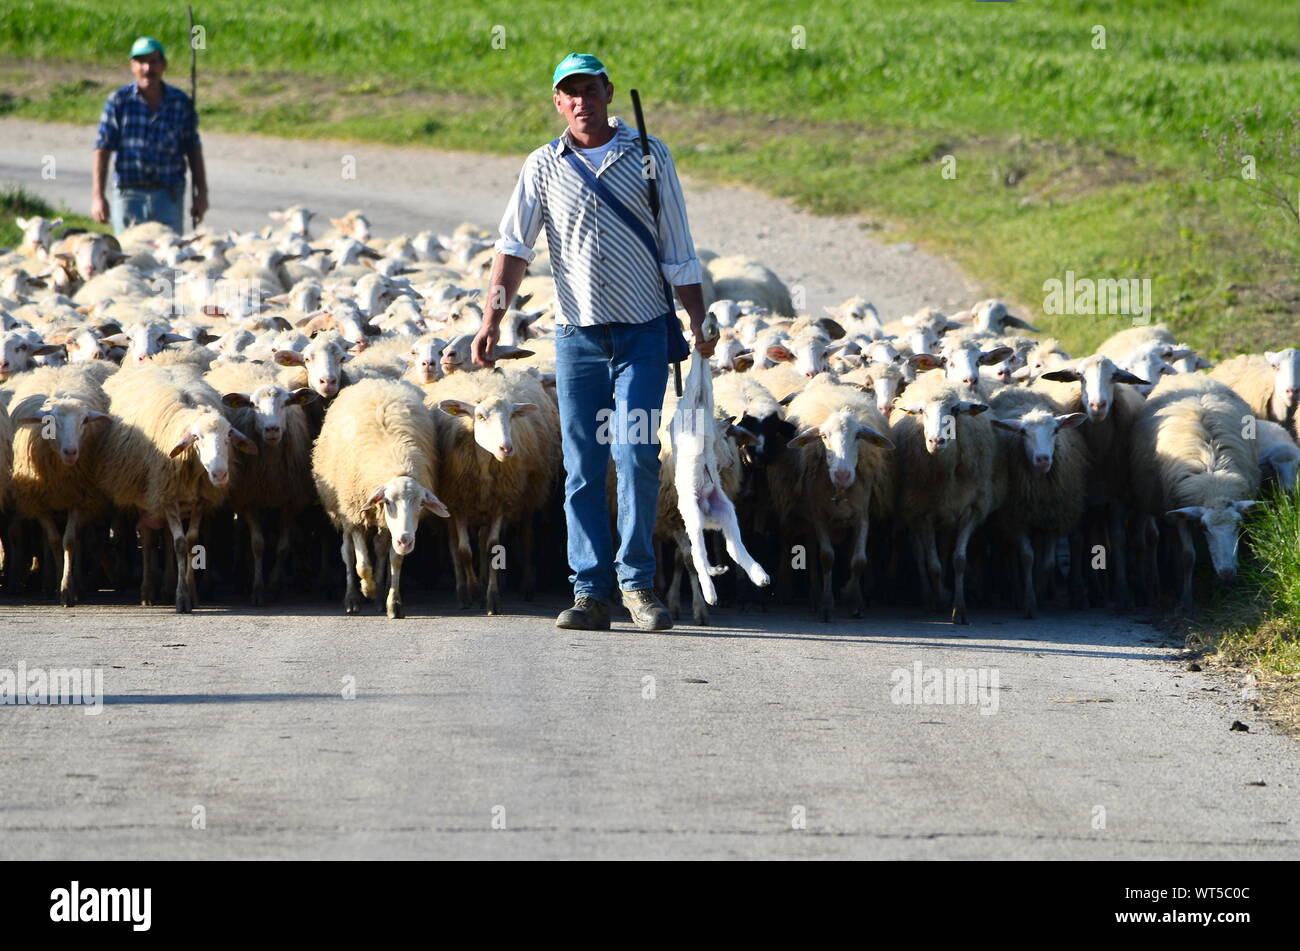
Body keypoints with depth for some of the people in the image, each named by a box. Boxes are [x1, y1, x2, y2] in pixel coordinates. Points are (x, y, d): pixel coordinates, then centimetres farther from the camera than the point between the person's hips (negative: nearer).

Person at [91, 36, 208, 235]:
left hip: (169, 197, 1)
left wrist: (202, 193, 8)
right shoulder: (119, 101, 1)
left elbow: (194, 151, 11)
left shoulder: (181, 103, 5)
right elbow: (102, 149, 0)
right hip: (128, 194, -1)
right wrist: (97, 196, -6)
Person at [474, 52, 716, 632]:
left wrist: (698, 323, 0)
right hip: (577, 335, 2)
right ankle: (591, 591, 2)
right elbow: (514, 247, 3)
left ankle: (637, 581, -1)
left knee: (637, 454, -11)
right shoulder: (544, 167, 6)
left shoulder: (649, 156, 3)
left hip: (643, 332, -2)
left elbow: (678, 251, 5)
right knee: (582, 468, 0)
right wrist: (491, 320, -7)